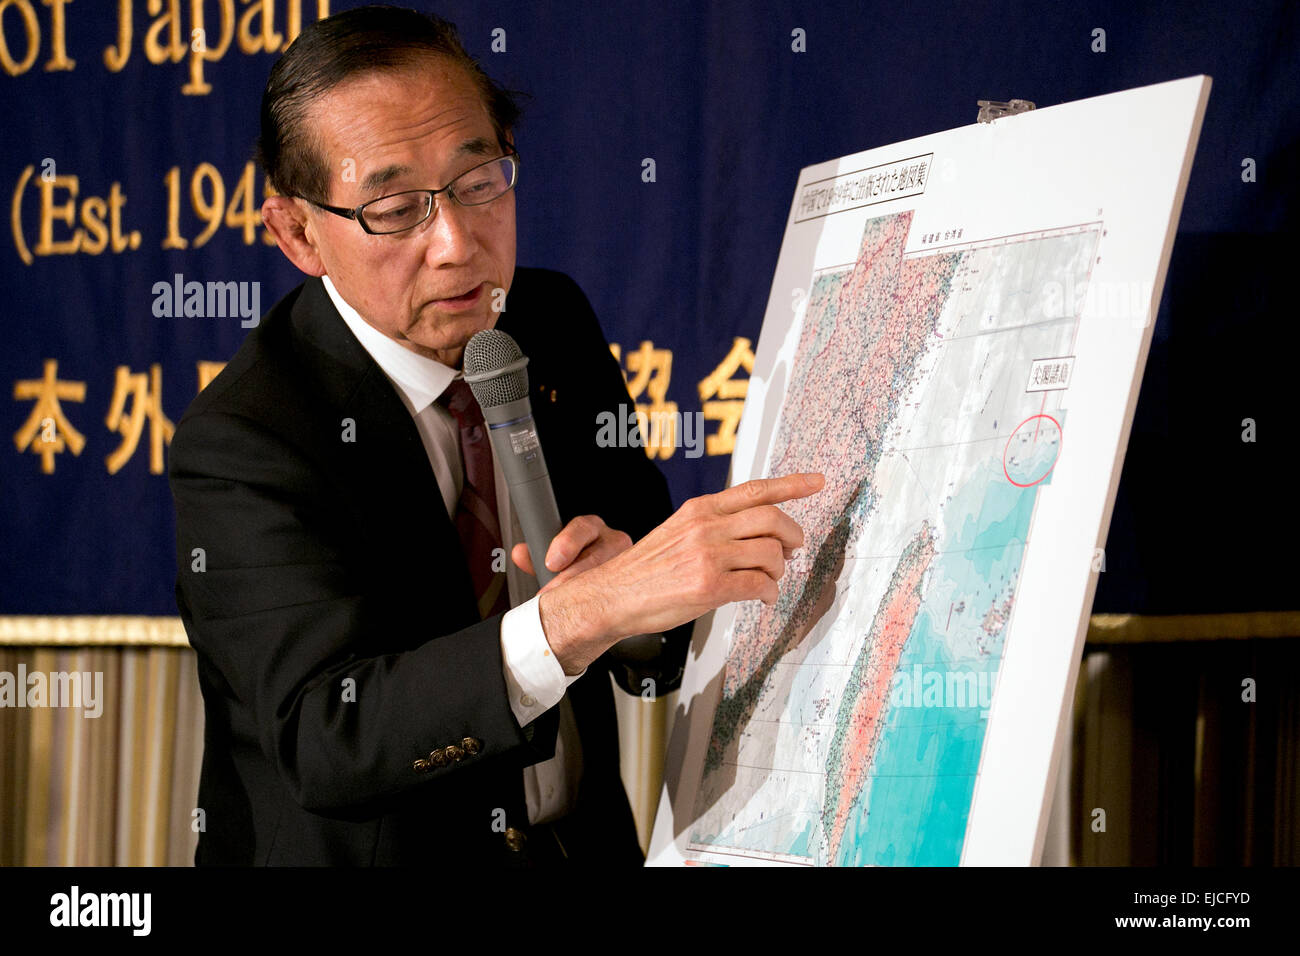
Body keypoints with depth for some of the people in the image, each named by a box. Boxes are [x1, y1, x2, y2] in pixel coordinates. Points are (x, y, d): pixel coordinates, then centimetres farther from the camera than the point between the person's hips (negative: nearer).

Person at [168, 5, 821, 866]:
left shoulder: (555, 324, 3)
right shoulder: (238, 446, -14)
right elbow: (325, 739, -27)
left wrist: (623, 584, -17)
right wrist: (585, 612, -38)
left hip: (587, 844, 5)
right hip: (359, 855, -4)